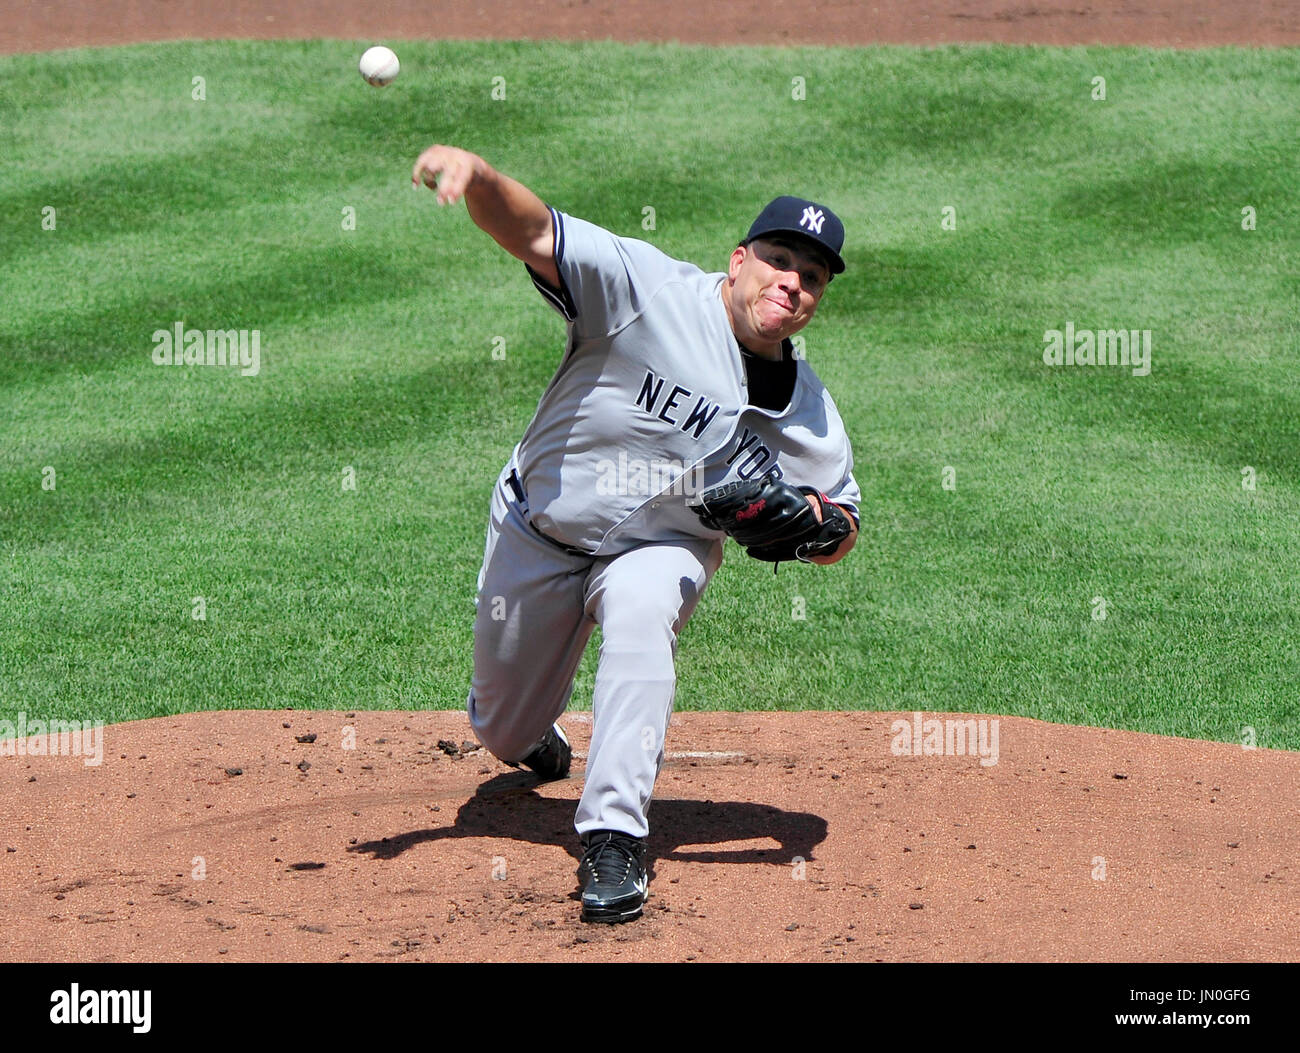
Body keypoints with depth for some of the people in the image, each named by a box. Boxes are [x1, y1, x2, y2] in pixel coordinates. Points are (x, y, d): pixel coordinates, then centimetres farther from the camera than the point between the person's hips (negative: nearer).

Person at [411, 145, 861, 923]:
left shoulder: (811, 418, -12)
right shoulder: (650, 289, -24)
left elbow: (841, 532, 1)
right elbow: (535, 234, -35)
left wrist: (819, 523, -25)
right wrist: (474, 173, -57)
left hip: (662, 549, 1)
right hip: (538, 533, -1)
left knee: (641, 607, -36)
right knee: (506, 734, 12)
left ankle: (616, 836, -32)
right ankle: (536, 734, 55)